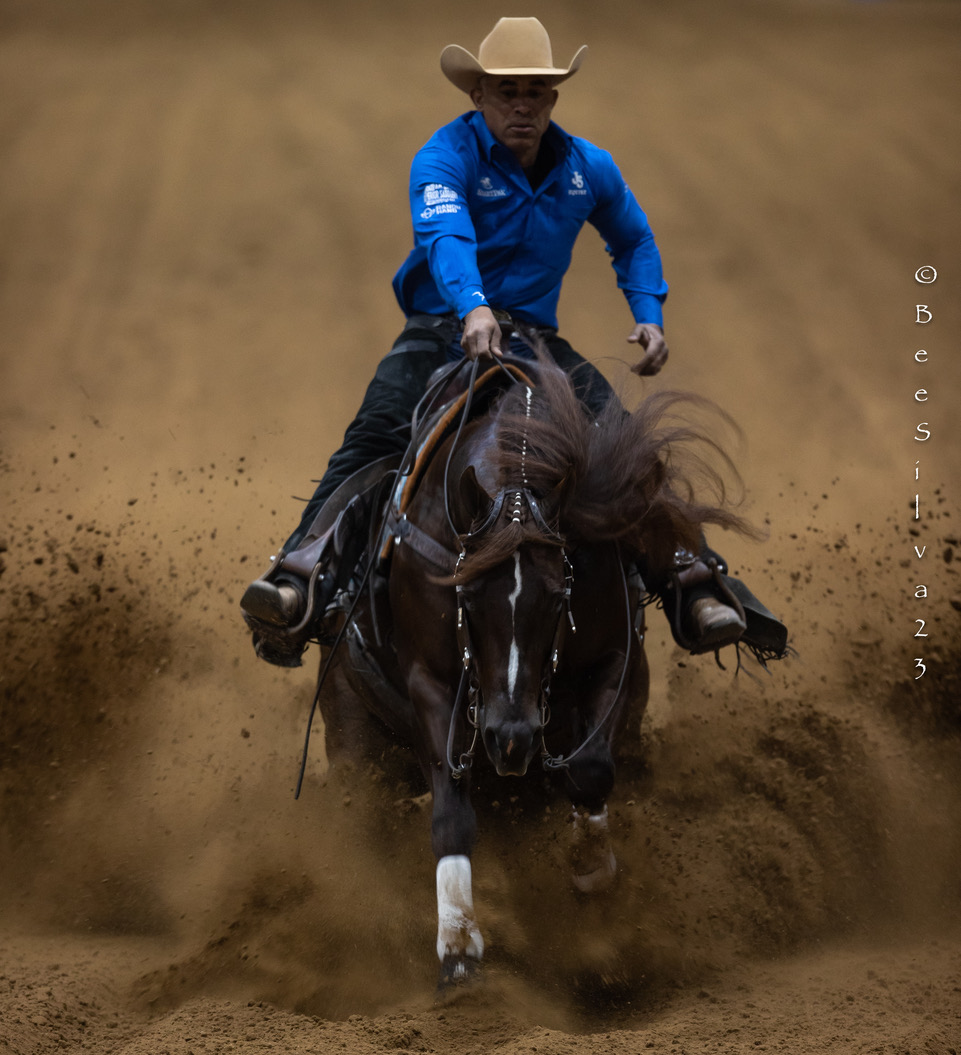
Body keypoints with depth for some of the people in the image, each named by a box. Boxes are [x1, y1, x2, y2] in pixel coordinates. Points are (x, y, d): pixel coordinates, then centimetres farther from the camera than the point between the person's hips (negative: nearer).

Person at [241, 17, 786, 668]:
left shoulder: (588, 168, 7)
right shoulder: (446, 157, -9)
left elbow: (633, 240, 26)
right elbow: (444, 235, -30)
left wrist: (650, 315, 9)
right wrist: (472, 308, -49)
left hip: (535, 339, 4)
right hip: (443, 330, -4)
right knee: (373, 439, -27)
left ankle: (694, 589, -11)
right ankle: (300, 593, -40)